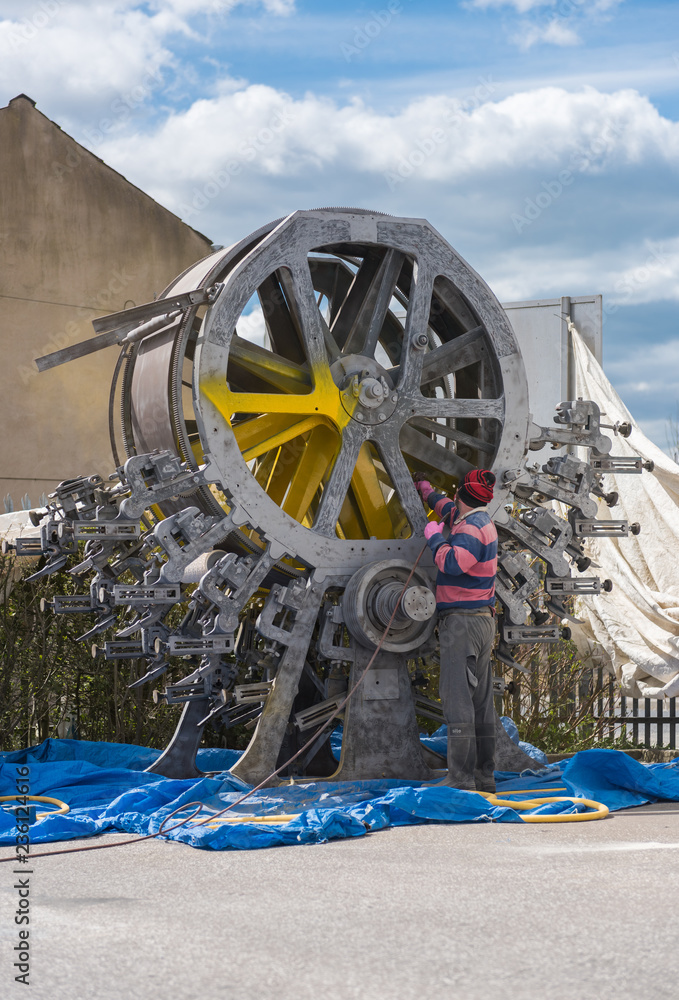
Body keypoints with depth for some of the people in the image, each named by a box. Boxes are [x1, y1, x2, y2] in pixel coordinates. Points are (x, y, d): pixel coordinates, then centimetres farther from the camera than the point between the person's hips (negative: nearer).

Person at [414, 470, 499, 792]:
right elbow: (452, 512, 38)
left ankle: (461, 777, -15)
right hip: (482, 621, 10)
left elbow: (453, 562, -30)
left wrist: (434, 536, -13)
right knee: (481, 701, 10)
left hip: (462, 620, -10)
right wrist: (430, 494, 53)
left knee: (457, 699, -12)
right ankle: (484, 775, 14)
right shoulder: (481, 521, 16)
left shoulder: (471, 528, -15)